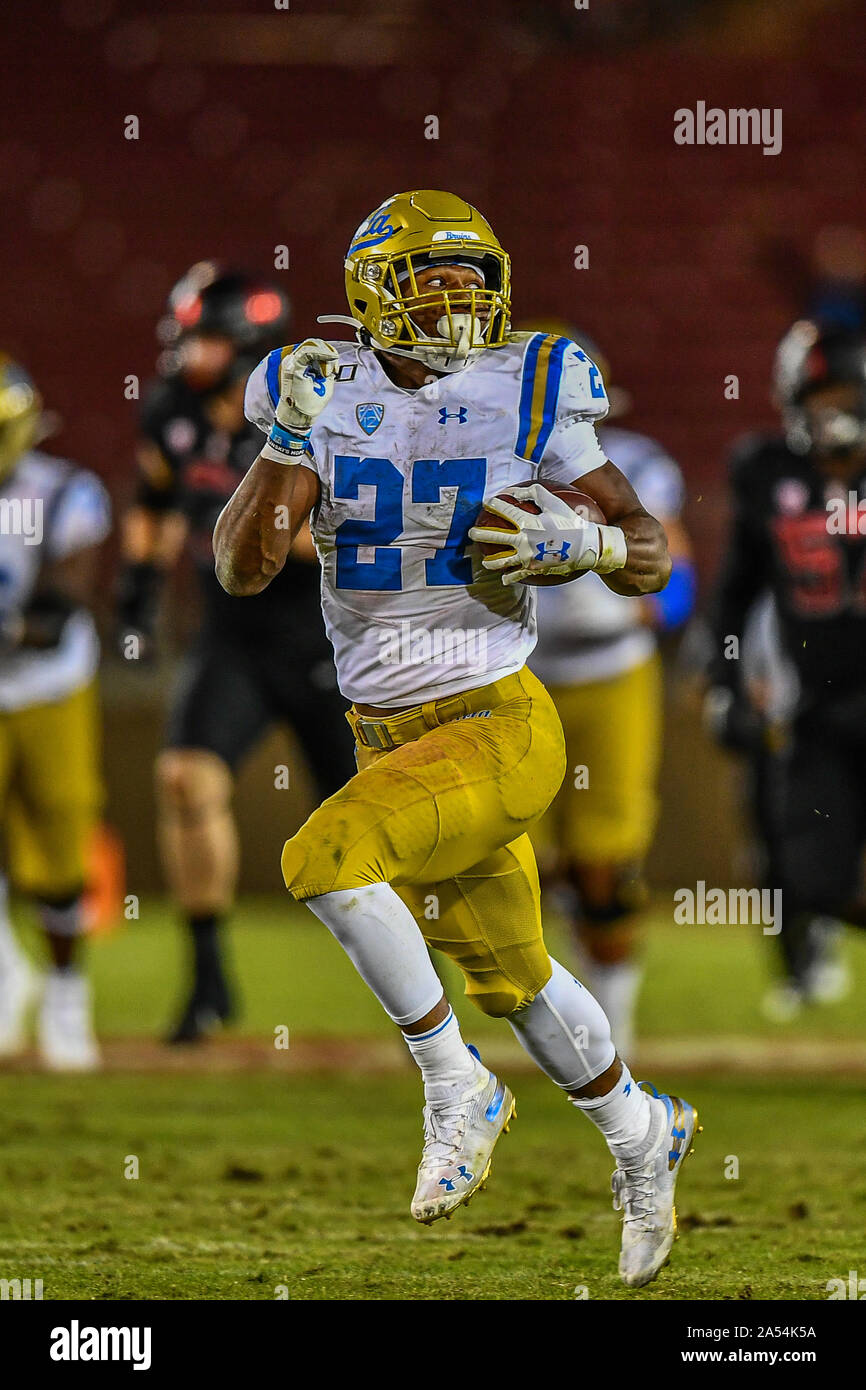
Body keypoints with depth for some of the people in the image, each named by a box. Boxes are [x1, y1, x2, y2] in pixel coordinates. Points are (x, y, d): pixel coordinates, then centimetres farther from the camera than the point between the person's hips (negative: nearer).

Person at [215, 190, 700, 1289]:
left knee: (324, 859, -27)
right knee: (511, 978, 17)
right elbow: (240, 569, -9)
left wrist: (578, 541, -20)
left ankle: (455, 1086, -10)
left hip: (501, 731, -4)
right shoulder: (326, 400, -1)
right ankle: (639, 1131, 43)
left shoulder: (526, 398, -6)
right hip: (390, 740, 4)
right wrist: (288, 443, -21)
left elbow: (651, 558, 1)